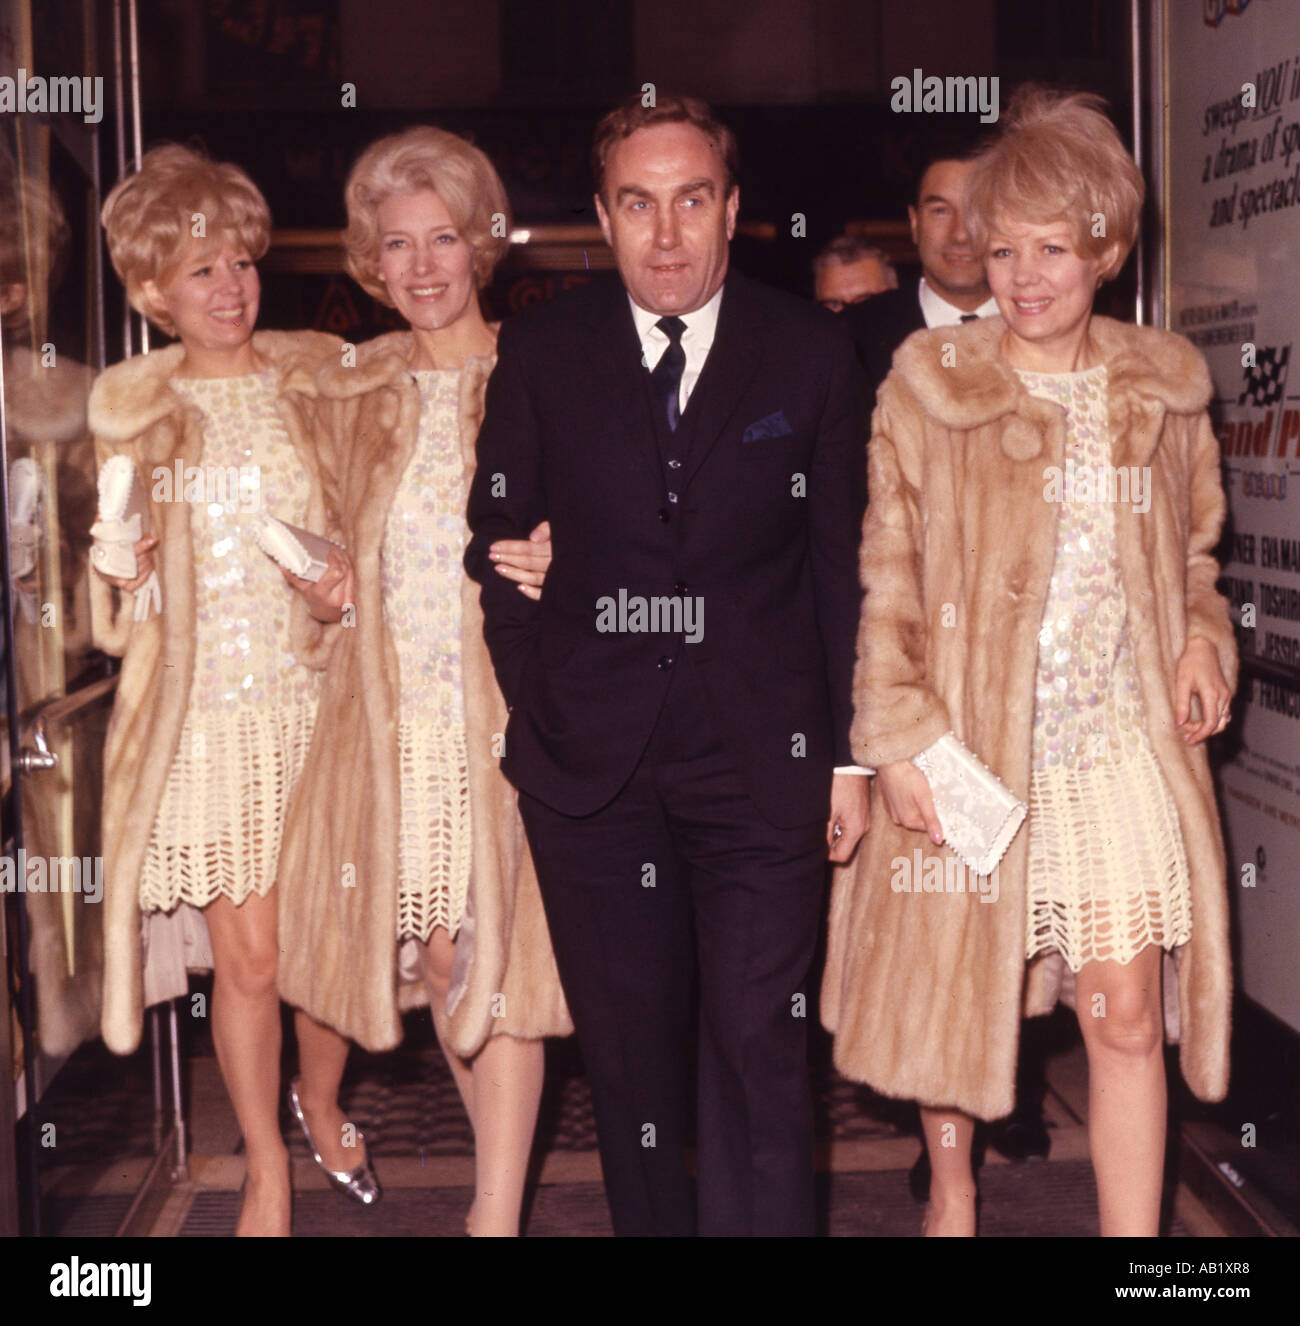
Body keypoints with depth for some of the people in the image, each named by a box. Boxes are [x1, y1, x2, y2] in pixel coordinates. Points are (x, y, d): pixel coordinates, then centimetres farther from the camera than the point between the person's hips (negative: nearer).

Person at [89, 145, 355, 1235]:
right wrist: (126, 547, -11)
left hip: (316, 695, 1)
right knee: (247, 952, 1)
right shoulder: (133, 405, 3)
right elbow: (121, 591, 10)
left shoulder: (316, 373, 5)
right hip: (205, 707, -1)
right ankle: (267, 1169, 21)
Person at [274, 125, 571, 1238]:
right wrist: (325, 596, 0)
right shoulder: (352, 388, 11)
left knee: (498, 954, -3)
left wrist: (556, 574, -20)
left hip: (506, 714, -4)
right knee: (437, 953, 10)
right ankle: (510, 1171, 32)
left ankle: (496, 1214, 7)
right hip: (390, 719, 4)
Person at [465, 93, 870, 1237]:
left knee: (759, 1055, -4)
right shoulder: (540, 352, 5)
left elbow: (844, 566, 5)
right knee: (629, 1053, 11)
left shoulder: (812, 354, 3)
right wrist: (534, 711, 2)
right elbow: (497, 542, 8)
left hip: (759, 756, -1)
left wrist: (848, 753, 3)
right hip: (589, 761, 1)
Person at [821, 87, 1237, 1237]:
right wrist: (900, 738, -13)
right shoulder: (927, 389, -5)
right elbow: (884, 581, -6)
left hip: (1124, 748, 2)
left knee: (1127, 1016, 1)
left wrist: (1204, 643, -1)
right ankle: (952, 1193, 40)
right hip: (971, 745, -2)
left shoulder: (1164, 390, 6)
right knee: (949, 991, 13)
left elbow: (1194, 554, 18)